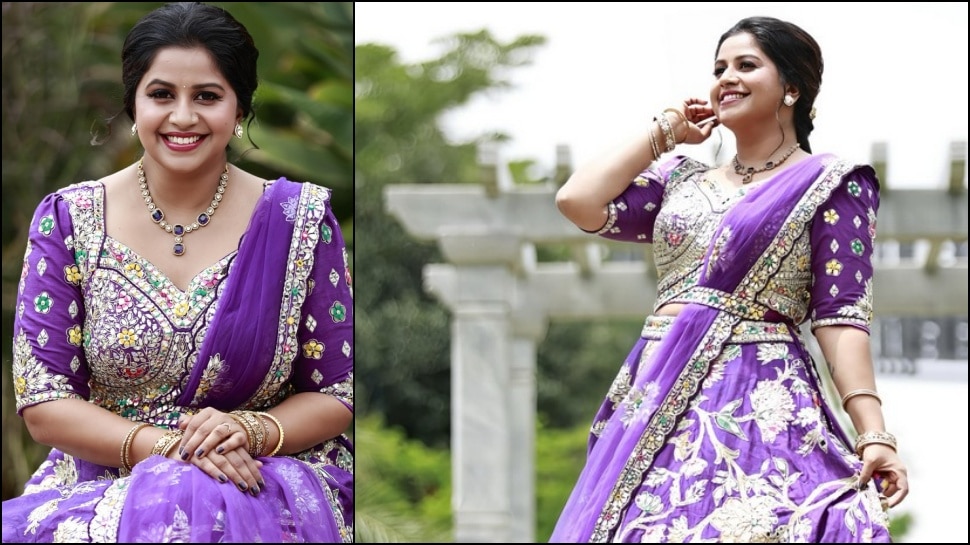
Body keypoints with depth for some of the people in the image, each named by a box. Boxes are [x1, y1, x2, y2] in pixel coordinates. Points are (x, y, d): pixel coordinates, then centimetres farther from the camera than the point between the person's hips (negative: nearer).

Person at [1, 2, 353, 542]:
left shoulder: (299, 219, 2)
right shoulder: (69, 220, 2)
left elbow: (338, 395, 5)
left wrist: (249, 432, -15)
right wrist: (165, 446, -17)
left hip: (265, 486, -1)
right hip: (102, 478, 1)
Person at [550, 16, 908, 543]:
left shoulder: (829, 186, 4)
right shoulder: (682, 181, 19)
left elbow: (840, 317, -4)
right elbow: (577, 201, 6)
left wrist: (874, 433, -15)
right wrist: (665, 131, 16)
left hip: (762, 402, -5)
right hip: (658, 403, 5)